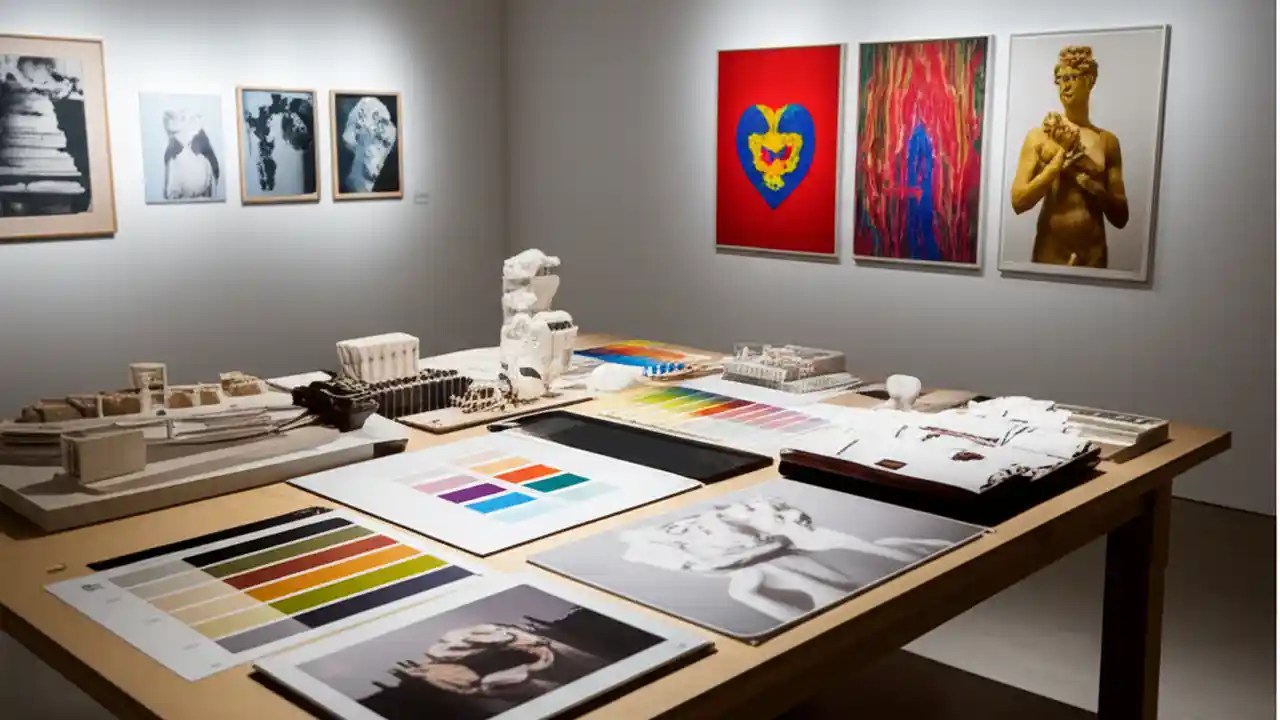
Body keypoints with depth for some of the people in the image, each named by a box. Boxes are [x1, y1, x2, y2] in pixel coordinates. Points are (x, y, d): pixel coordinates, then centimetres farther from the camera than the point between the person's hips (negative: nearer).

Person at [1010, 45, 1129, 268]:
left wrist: (1095, 185, -12)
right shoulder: (1039, 136, 0)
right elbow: (1018, 202, -10)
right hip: (1048, 255, -2)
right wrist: (1063, 154, -12)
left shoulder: (1108, 141, 5)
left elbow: (1120, 218, 5)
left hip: (1094, 256, 2)